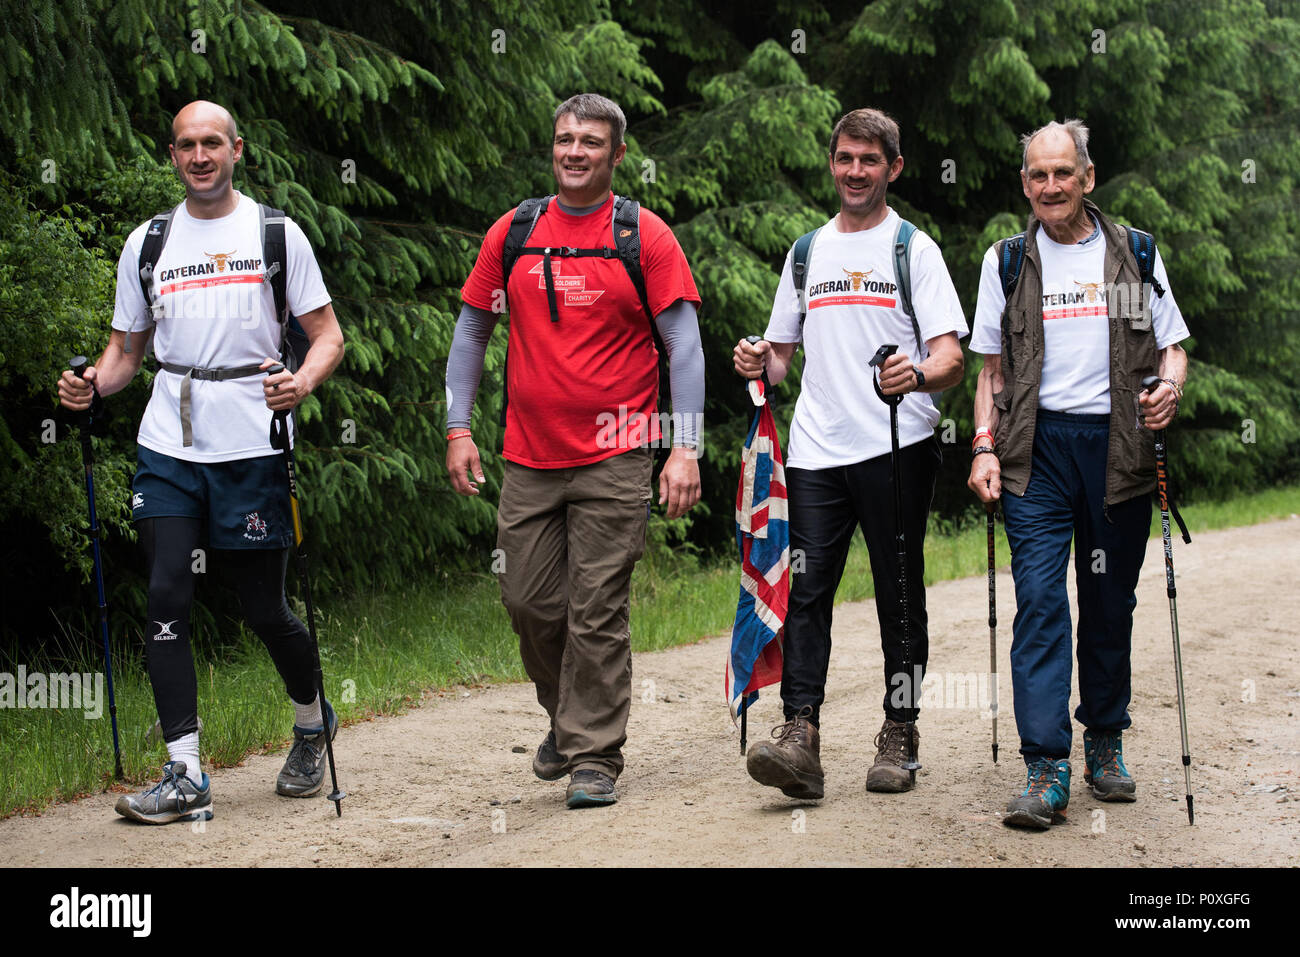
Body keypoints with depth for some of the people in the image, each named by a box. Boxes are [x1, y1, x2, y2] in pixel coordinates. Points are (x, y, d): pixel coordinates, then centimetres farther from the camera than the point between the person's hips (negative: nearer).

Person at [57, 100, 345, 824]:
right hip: (169, 446, 3)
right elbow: (128, 348, 18)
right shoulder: (147, 242, 12)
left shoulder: (276, 233, 3)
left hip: (253, 446, -3)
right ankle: (185, 776, -4)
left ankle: (313, 724, 32)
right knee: (168, 599, -7)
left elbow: (328, 335, 2)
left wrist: (302, 384, -19)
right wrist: (94, 384, -4)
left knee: (265, 607, 4)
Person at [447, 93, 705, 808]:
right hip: (529, 457, 3)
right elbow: (472, 328, 14)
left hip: (613, 460, -3)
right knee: (530, 602, 7)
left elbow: (683, 342, -3)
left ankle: (595, 758, 4)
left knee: (597, 612, -4)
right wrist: (458, 428, 7)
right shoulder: (512, 233, 8)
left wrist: (685, 447, -12)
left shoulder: (645, 237, -1)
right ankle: (566, 718, 32)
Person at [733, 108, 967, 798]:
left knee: (900, 596, 3)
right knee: (806, 590, -7)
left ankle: (898, 736, 11)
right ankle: (800, 734, -12)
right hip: (816, 450, 3)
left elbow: (951, 357, -6)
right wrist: (759, 362, -1)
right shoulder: (806, 252, 17)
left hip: (898, 448, -3)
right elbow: (783, 351, 23)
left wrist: (919, 375, -28)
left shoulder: (914, 249, 3)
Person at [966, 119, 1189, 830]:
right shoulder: (1007, 261, 10)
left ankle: (1105, 743, 25)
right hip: (1038, 447, -1)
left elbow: (1172, 346, 13)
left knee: (1110, 602, 8)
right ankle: (1046, 769, -13)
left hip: (1119, 446, 1)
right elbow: (993, 368, 12)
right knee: (1040, 599, -10)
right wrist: (984, 446, -1)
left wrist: (1170, 385, -9)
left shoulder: (1135, 255, 9)